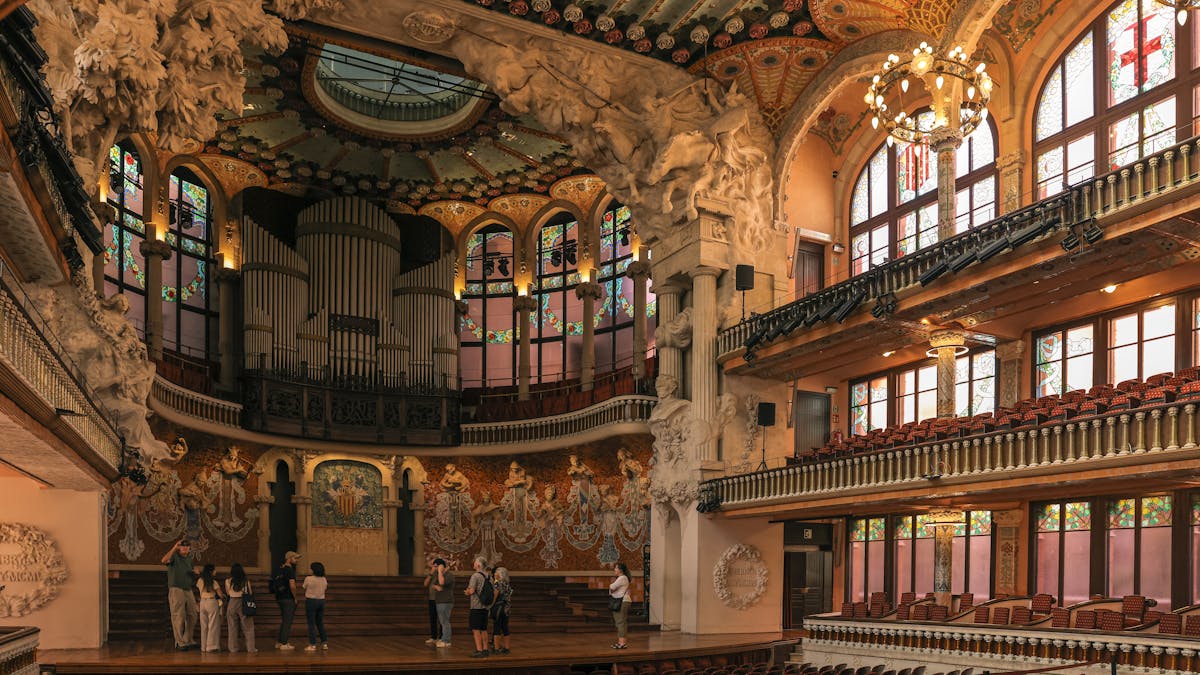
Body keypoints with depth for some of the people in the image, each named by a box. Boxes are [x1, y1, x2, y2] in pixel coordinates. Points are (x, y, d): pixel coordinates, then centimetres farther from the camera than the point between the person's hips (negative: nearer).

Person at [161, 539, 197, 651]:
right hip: (176, 590, -7)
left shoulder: (189, 559, 14)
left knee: (192, 617, 8)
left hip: (188, 590, 7)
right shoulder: (174, 556, -6)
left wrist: (194, 570, 6)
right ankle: (180, 643, 2)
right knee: (179, 618, -4)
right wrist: (174, 547, -31)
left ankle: (188, 641, 18)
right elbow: (164, 560, -28)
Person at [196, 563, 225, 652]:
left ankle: (204, 646, 15)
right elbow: (221, 595, -9)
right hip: (212, 602, -5)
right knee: (213, 625, 1)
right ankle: (211, 646, 0)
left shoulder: (200, 581, 3)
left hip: (202, 602, 5)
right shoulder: (213, 582, -10)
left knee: (204, 625, 12)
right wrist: (224, 596, 12)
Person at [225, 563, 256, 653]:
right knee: (247, 627, 5)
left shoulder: (228, 581, -3)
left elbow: (227, 593, 8)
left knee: (232, 627, 12)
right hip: (244, 603, -1)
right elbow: (250, 593, 1)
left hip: (232, 603, 1)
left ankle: (233, 648, 14)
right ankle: (250, 648, 4)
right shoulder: (246, 581, -6)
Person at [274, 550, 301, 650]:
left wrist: (277, 598, 20)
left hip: (280, 598, 9)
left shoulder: (279, 570, 13)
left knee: (283, 621, 18)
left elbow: (276, 584, 18)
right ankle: (284, 644, 0)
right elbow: (292, 586, -23)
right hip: (288, 599, -9)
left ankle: (279, 642, 21)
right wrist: (295, 597, -10)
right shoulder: (290, 570, -15)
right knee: (287, 622, -2)